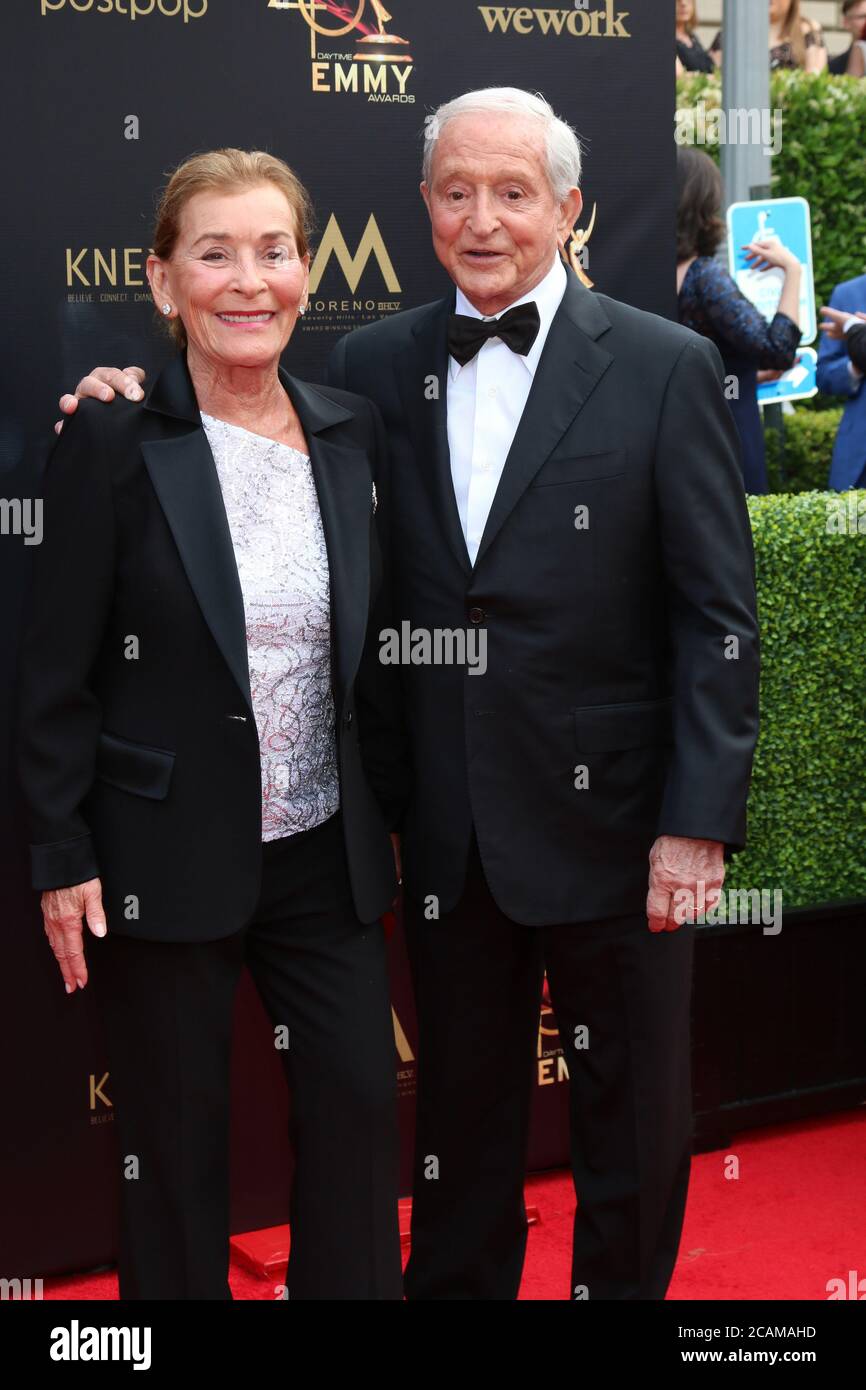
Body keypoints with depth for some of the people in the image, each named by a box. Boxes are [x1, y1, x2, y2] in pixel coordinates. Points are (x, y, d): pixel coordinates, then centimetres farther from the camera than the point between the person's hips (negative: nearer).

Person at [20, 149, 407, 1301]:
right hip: (167, 853, -4)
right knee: (177, 1138, 10)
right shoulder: (113, 441, -9)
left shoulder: (352, 436, 4)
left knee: (360, 1104, 8)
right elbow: (57, 673, -8)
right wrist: (62, 859, -9)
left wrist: (396, 816, 11)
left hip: (327, 850, 4)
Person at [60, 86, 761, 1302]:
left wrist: (699, 820, -14)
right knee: (461, 1102, 18)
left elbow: (717, 616, -8)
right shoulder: (376, 365, 5)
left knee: (633, 1114, 13)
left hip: (609, 823, -3)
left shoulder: (666, 368, -5)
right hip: (450, 829, 3)